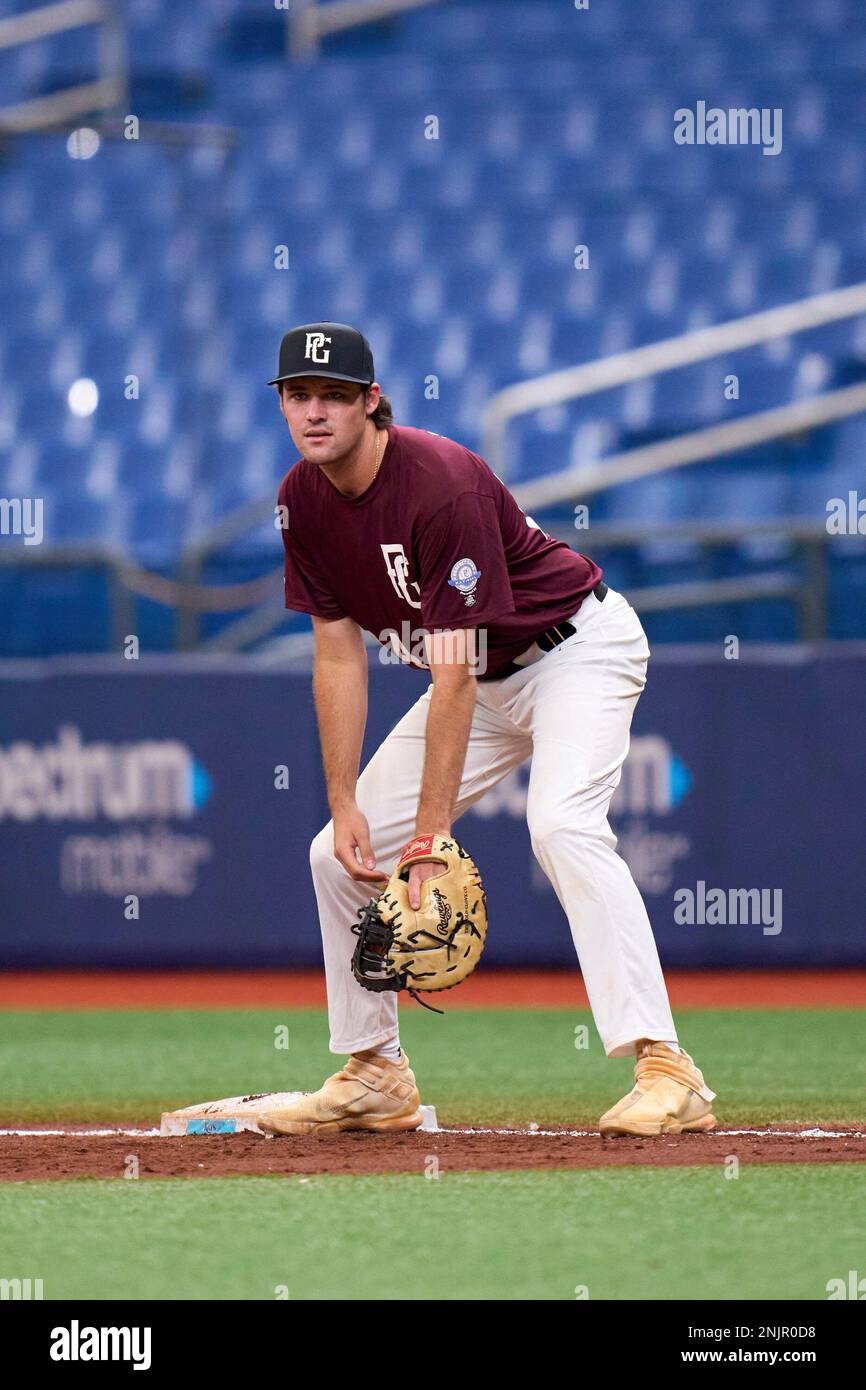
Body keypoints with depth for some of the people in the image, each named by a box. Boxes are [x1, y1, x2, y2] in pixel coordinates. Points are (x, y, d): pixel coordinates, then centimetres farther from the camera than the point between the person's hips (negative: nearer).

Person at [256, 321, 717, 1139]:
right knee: (340, 851, 3)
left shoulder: (441, 483, -31)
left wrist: (431, 835, -33)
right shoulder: (304, 501, -7)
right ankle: (375, 1077, 16)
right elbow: (338, 656, -1)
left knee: (561, 823, -32)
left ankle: (665, 1071, -37)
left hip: (577, 648, -8)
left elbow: (452, 675, -32)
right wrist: (345, 806, -9)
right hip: (482, 678, 8)